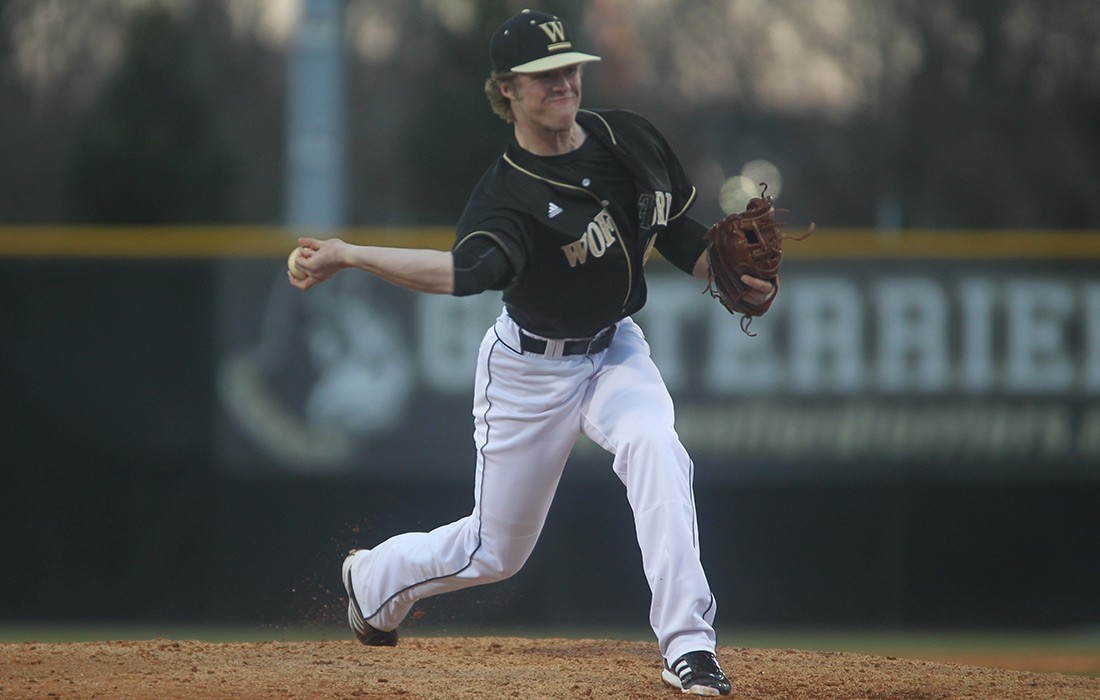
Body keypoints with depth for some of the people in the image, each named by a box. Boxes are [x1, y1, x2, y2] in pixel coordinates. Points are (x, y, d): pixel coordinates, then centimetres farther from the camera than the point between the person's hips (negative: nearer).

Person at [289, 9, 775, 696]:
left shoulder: (630, 138, -8)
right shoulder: (507, 194, -26)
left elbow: (679, 234, 6)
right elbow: (471, 270, -47)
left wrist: (733, 277, -11)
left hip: (614, 349, 4)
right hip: (530, 370, -4)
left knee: (656, 449, -30)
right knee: (497, 550, 8)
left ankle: (687, 645, -30)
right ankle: (374, 578, 41)